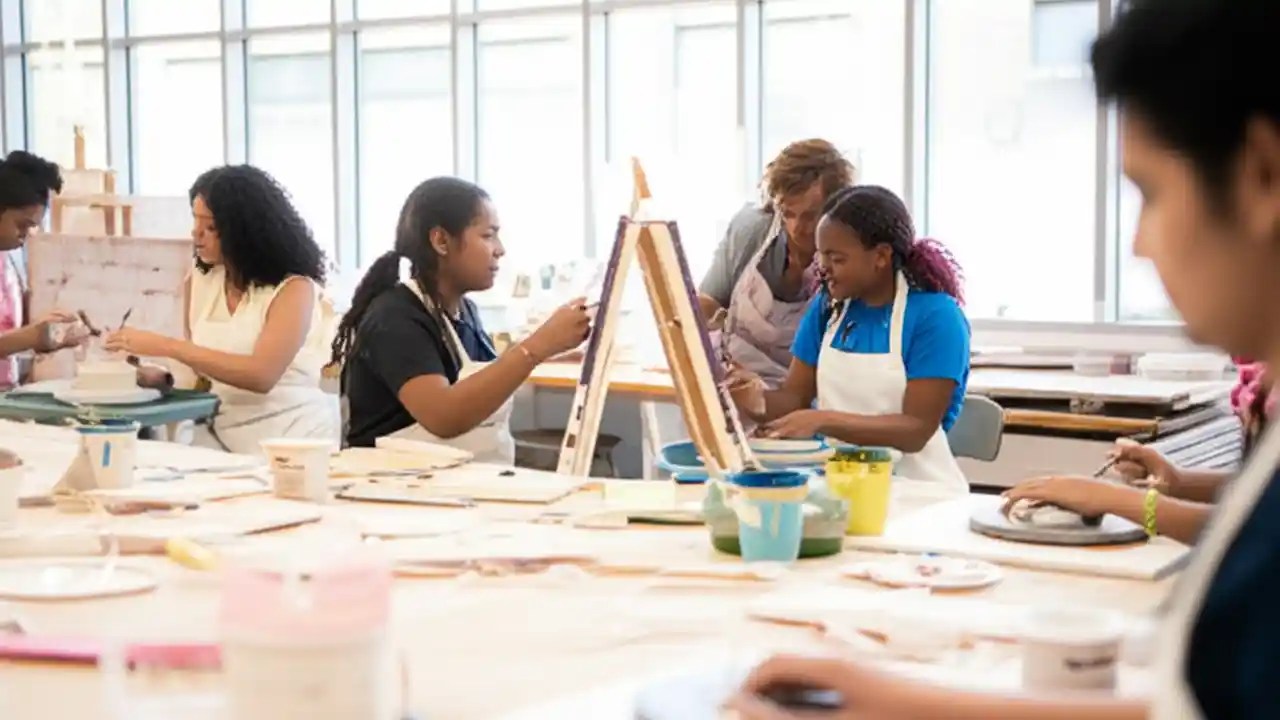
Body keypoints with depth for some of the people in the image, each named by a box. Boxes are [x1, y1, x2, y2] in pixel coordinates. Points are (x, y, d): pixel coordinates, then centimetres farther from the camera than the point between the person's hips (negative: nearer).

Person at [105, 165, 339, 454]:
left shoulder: (294, 288, -10)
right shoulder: (199, 280, 8)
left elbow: (261, 375, -22)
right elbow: (202, 369, 14)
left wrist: (166, 346, -23)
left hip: (292, 440, -5)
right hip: (222, 436, 5)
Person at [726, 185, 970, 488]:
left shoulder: (936, 315, -9)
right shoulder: (827, 306, 8)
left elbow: (917, 429, -15)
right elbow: (795, 399, 6)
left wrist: (823, 420, -25)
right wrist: (761, 402, -17)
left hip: (917, 488, -4)